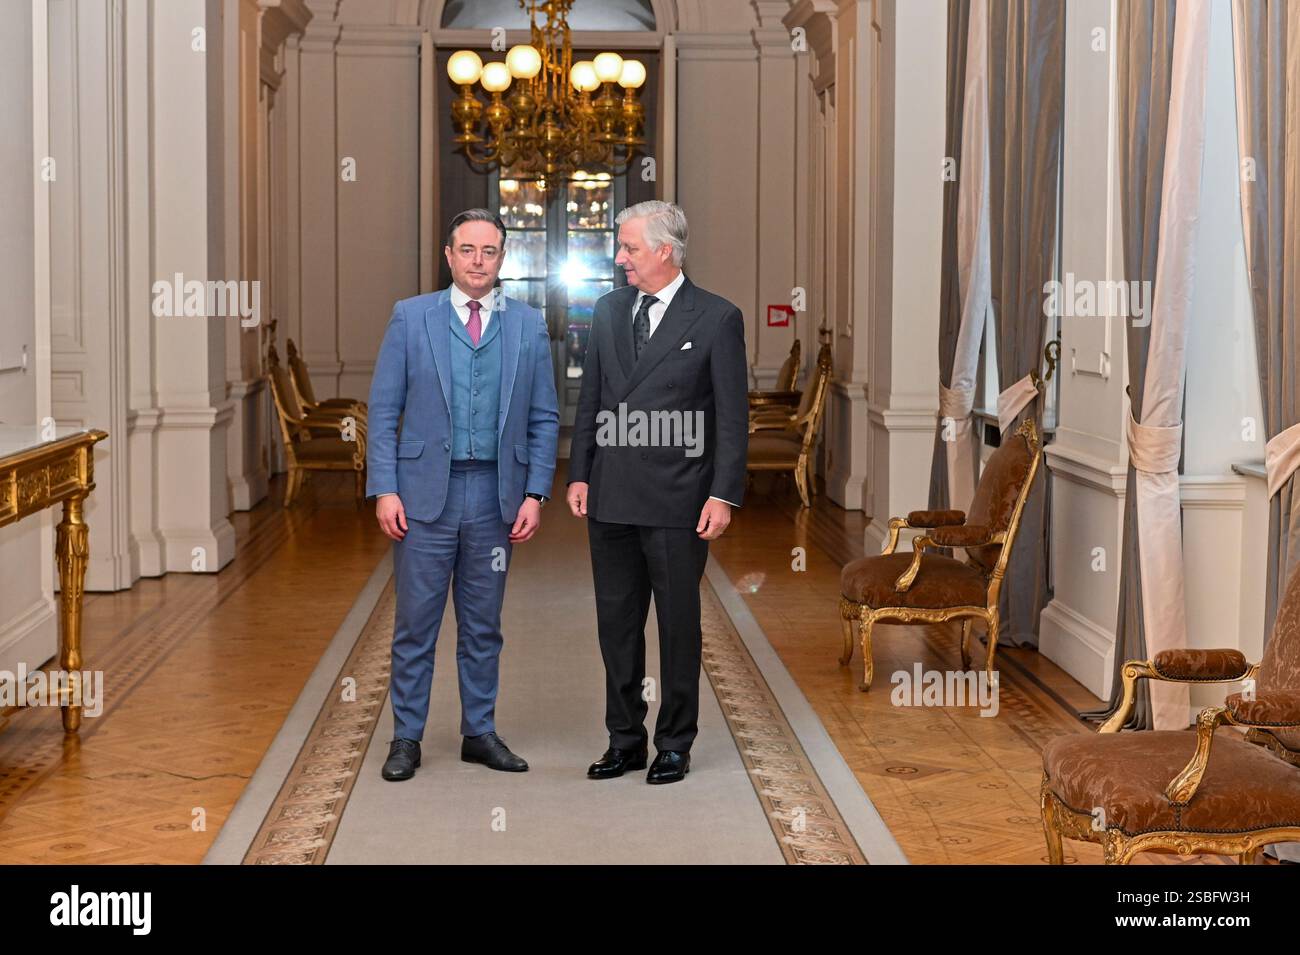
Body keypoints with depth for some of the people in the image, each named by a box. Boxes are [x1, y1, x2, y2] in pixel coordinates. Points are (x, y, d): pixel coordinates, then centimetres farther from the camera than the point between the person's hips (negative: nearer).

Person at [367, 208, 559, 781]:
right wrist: (384, 490, -8)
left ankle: (480, 732, 21)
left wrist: (535, 494, -2)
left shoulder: (528, 326, 6)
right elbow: (384, 411, 0)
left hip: (495, 496, 2)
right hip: (426, 492, -2)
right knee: (415, 622, 3)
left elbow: (543, 420, 7)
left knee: (483, 624, 11)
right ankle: (406, 738, 13)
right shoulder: (411, 318, 1)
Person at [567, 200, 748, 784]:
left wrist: (724, 495, -11)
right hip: (611, 497, 5)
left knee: (678, 624, 5)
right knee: (616, 624, 10)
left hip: (677, 501, -5)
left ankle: (675, 744, 16)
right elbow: (590, 399, 14)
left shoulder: (716, 319, -5)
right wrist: (579, 474, 7)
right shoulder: (609, 311, 10)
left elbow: (733, 417, -5)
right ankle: (625, 740, 21)